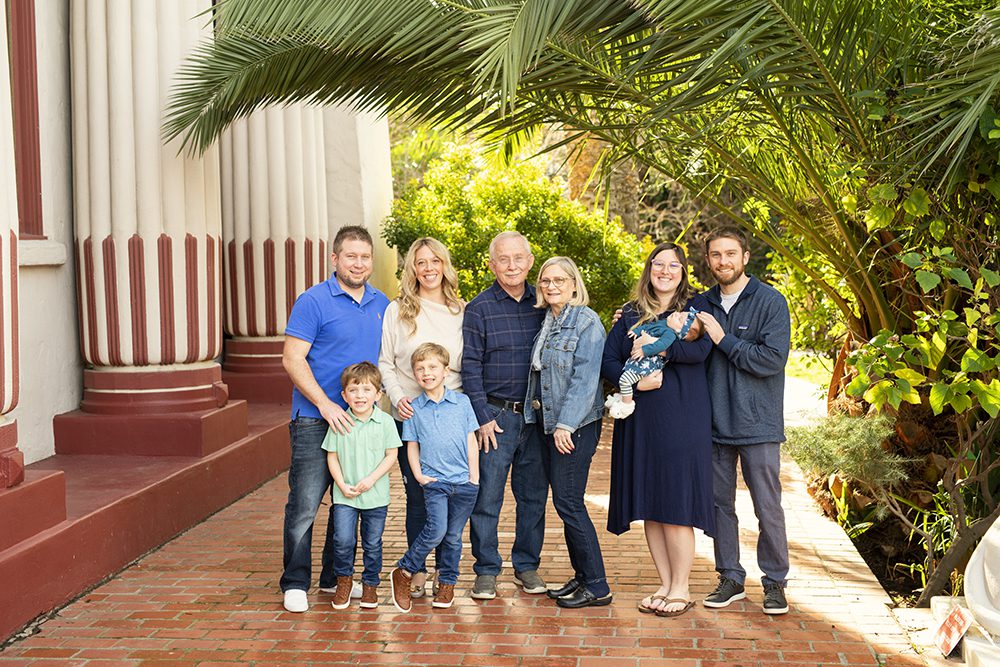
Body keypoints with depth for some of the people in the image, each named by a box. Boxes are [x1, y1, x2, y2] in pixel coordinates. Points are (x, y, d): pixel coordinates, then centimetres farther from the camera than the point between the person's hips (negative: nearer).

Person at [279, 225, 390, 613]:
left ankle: (335, 577, 25)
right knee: (304, 505, -4)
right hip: (316, 421, -6)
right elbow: (292, 359, -12)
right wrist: (325, 404, -19)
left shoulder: (381, 304, 11)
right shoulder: (314, 301, -8)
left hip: (361, 420, 6)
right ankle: (295, 584, 8)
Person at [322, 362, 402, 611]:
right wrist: (342, 485, -9)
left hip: (376, 495, 0)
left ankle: (370, 584, 28)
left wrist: (371, 480, -13)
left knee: (373, 543, 9)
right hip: (345, 495, 0)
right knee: (343, 539, -9)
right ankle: (344, 579, 17)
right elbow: (332, 456, 2)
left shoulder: (385, 422, -4)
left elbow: (391, 455, -2)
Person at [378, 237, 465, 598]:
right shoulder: (397, 311, 3)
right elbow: (384, 363, 5)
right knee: (417, 497, 2)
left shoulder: (462, 311, 8)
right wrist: (397, 397, -10)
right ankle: (418, 571, 14)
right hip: (410, 417, -1)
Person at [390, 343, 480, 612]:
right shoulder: (414, 409, 4)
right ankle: (403, 573, 0)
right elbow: (412, 446, 8)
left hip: (464, 482, 2)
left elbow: (471, 440, 7)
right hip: (434, 481, -1)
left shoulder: (462, 402, 5)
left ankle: (447, 583, 23)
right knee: (436, 530, -16)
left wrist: (474, 476, 2)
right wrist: (418, 474, -4)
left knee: (453, 536, 8)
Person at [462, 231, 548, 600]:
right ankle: (486, 570, 10)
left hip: (537, 416, 3)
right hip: (496, 415, -3)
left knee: (534, 494, 9)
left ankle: (527, 565, 22)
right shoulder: (479, 308, -2)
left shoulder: (542, 303, 7)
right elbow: (470, 366, -4)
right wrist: (482, 416, -9)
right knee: (487, 496, -2)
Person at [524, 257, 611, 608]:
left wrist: (566, 424, -20)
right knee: (565, 503, 10)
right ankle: (582, 576, 20)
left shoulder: (587, 322, -10)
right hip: (549, 423, 8)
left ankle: (596, 586, 0)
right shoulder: (546, 322, 14)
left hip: (576, 426, -8)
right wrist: (535, 416, 11)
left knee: (568, 502, -9)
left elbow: (585, 378, -16)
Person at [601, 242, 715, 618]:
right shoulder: (630, 315, 14)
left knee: (675, 504, -5)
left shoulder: (695, 308, 6)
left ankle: (681, 589, 5)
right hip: (640, 420, 4)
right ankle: (665, 585, 15)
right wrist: (635, 380, -13)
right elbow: (608, 360, 4)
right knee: (649, 507, 5)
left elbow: (701, 348, -12)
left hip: (681, 420, -3)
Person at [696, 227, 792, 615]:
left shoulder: (770, 302, -6)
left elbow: (772, 359, -16)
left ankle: (775, 581, 15)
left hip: (757, 423, -5)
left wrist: (724, 340, -15)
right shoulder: (703, 305, 10)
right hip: (714, 423, 5)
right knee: (719, 503, 10)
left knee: (767, 507, 1)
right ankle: (730, 578, 22)